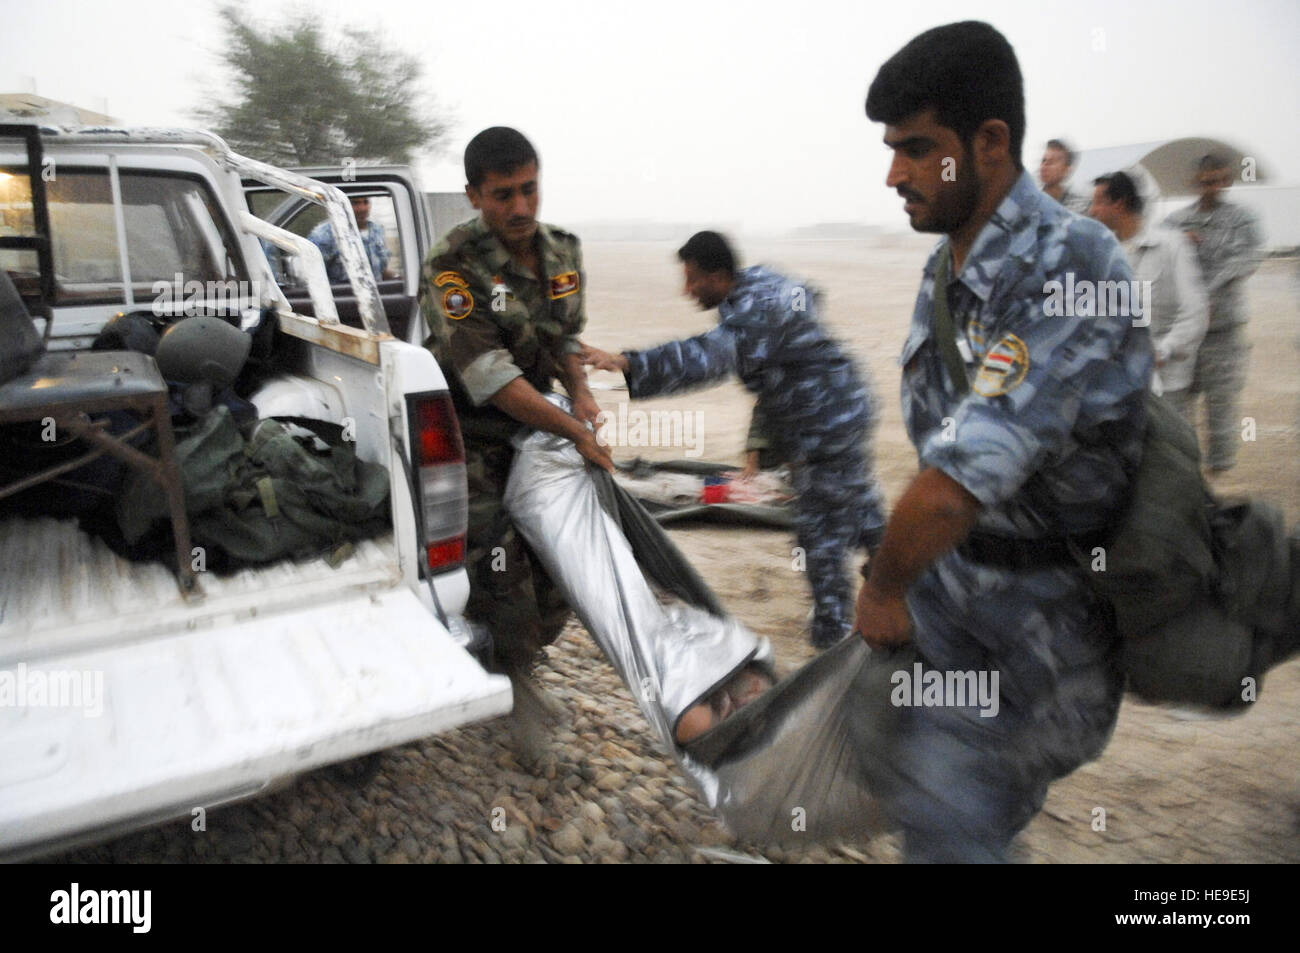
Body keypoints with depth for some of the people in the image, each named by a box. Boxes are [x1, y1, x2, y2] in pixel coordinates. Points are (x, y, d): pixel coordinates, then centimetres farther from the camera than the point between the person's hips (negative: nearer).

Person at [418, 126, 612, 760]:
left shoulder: (564, 253, 1)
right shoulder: (453, 267, -21)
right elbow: (489, 376, -26)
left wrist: (580, 393, -9)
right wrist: (575, 431, -24)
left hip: (536, 430, 6)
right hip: (470, 438, -6)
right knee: (502, 571, -13)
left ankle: (518, 666, 30)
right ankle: (512, 687, 12)